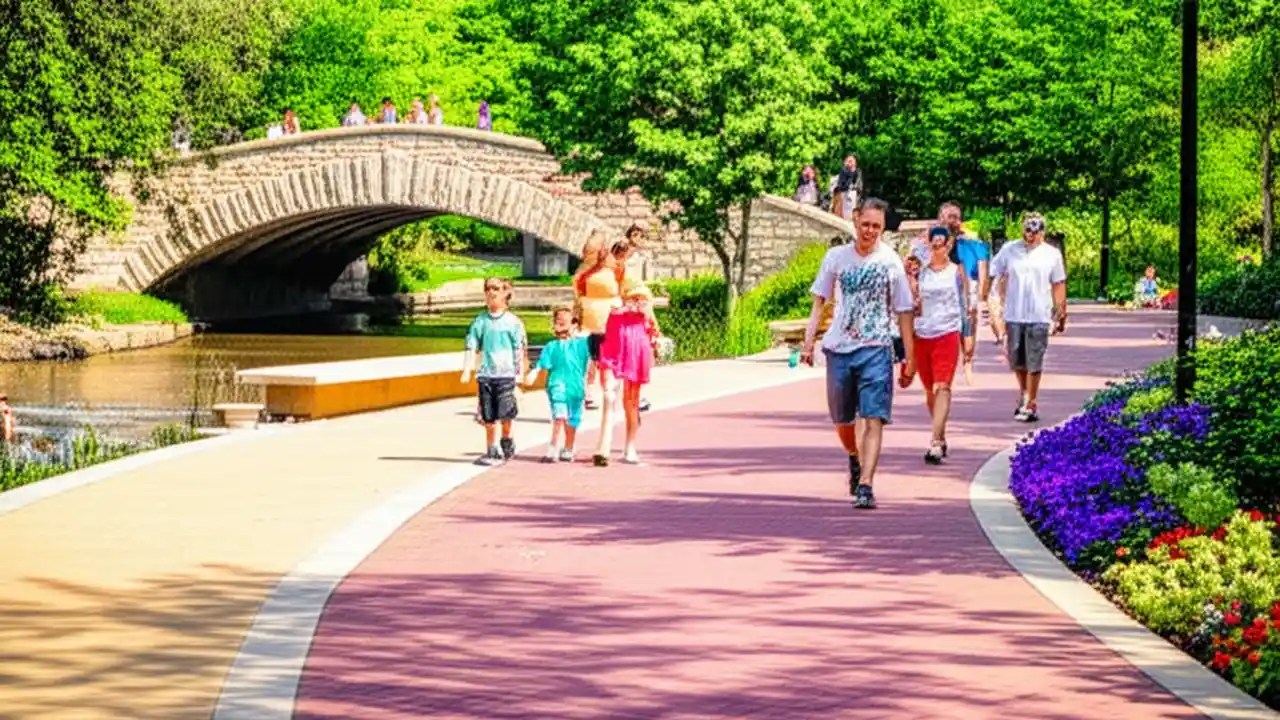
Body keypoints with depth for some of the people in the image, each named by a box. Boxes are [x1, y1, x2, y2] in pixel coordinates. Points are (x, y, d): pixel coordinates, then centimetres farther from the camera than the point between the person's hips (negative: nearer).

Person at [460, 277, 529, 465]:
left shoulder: (513, 321, 1)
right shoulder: (480, 321, 6)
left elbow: (520, 349, 3)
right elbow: (471, 347, 6)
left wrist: (521, 372, 1)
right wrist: (467, 370, -1)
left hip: (506, 373, -2)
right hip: (485, 373, 2)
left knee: (505, 413, -10)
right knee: (488, 416, 4)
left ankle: (507, 440, 17)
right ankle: (491, 451, 13)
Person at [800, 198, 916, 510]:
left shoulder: (891, 262, 0)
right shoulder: (836, 257, 5)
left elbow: (903, 312, 4)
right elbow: (819, 301, 11)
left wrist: (910, 356, 4)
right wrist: (808, 340, 1)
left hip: (876, 349, -2)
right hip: (839, 347, 3)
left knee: (874, 418, -14)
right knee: (842, 419, 14)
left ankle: (865, 485, -19)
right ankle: (854, 459, 44)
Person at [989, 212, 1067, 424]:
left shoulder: (1052, 254, 2)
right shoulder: (1009, 250, 2)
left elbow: (1058, 286, 7)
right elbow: (992, 274, 6)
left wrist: (1061, 314, 6)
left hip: (1039, 317, -2)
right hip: (1013, 316, 2)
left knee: (1034, 363, -2)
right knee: (1016, 360, 12)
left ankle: (1030, 405, 4)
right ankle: (1024, 394, 34)